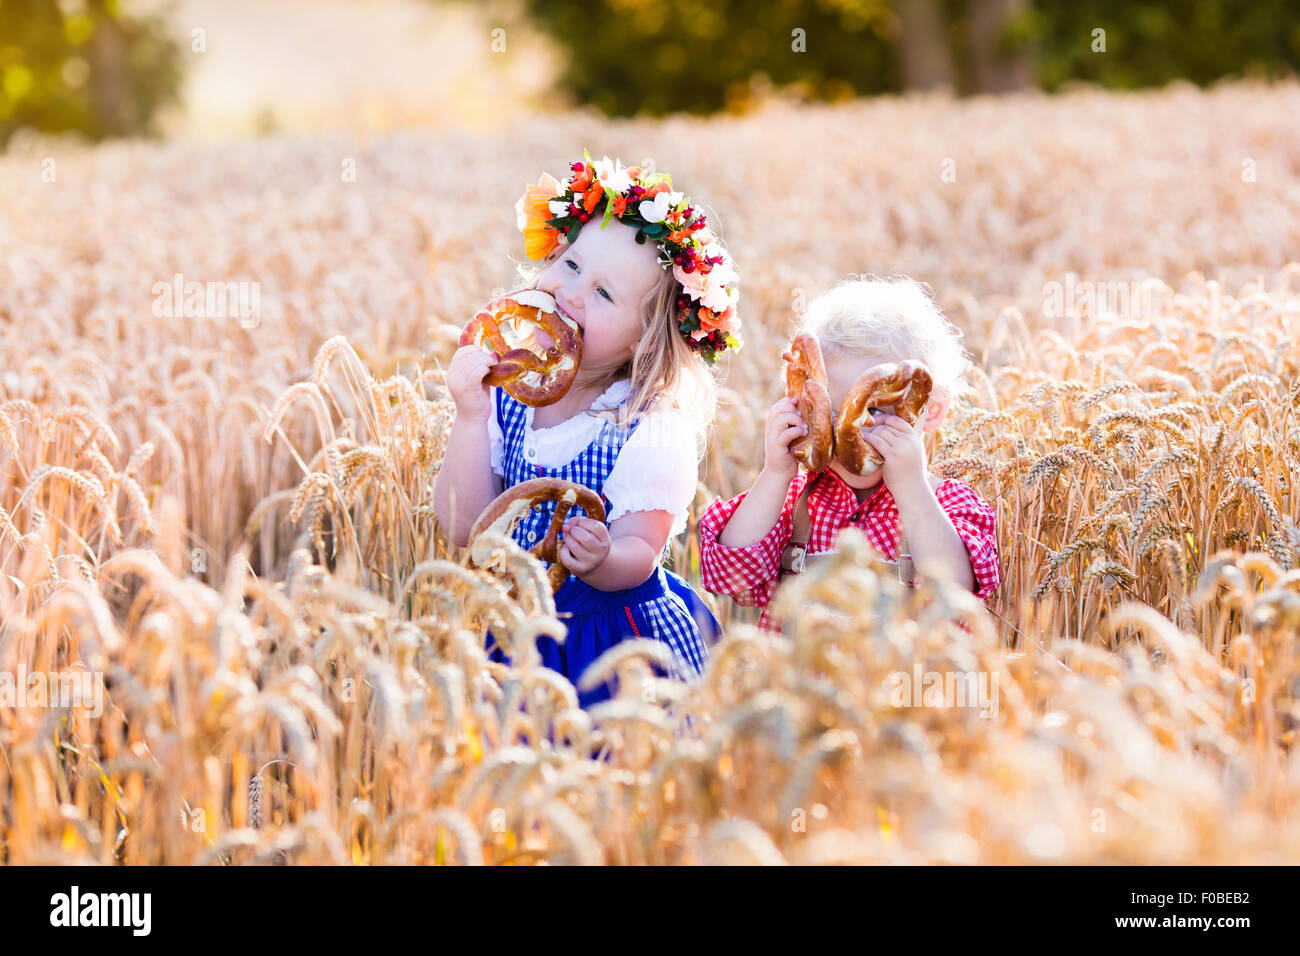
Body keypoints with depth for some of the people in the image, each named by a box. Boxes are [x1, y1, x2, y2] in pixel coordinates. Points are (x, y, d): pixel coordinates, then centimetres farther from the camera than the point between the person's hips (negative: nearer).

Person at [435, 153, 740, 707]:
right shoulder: (504, 397, -6)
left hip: (624, 642, -4)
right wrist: (470, 418, -23)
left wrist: (602, 562, -41)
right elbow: (463, 527, -12)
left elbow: (640, 555, -18)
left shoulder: (655, 429, -19)